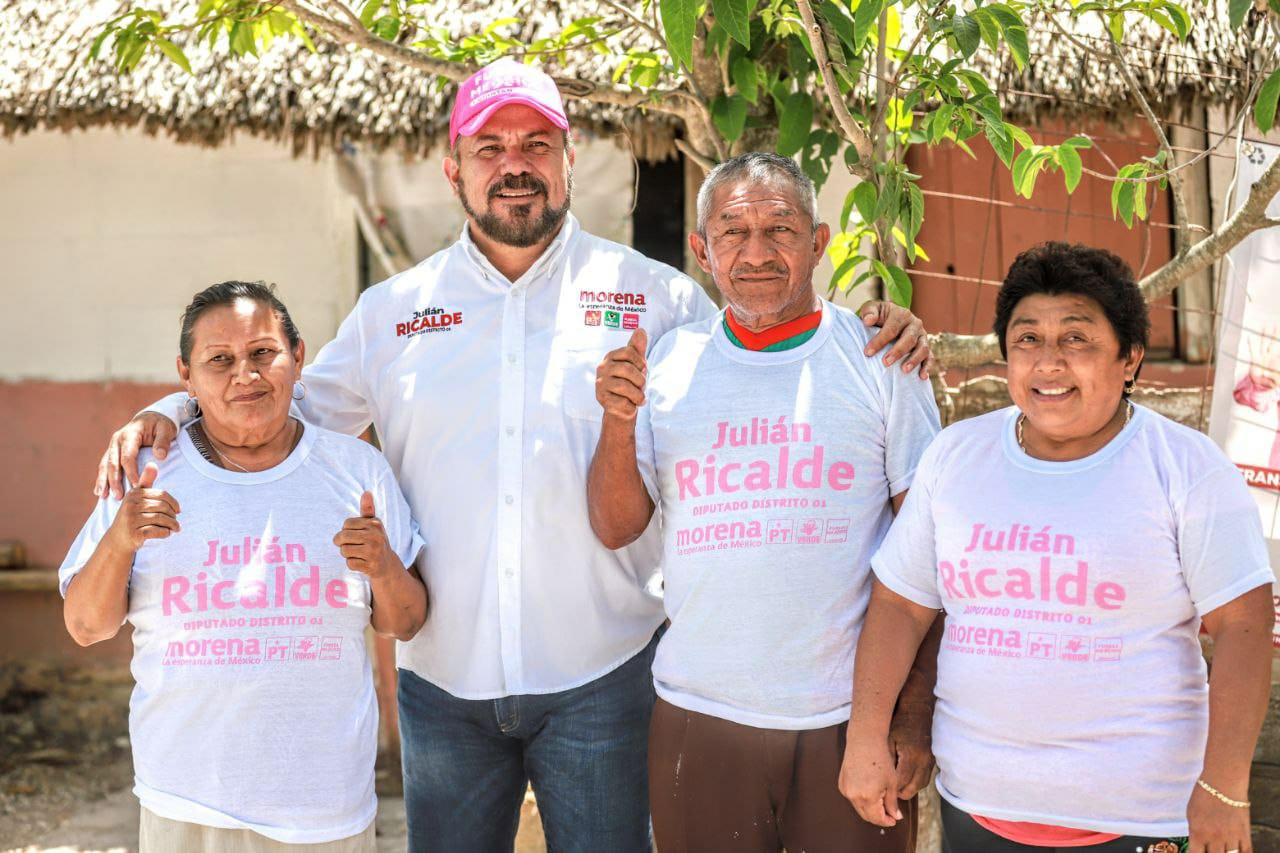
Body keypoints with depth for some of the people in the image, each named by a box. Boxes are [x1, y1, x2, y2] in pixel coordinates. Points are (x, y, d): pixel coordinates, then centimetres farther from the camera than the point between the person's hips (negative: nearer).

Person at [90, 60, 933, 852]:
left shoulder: (655, 296, 2)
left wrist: (873, 340, -11)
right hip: (444, 681, 2)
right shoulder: (391, 312, 8)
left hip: (601, 677, -2)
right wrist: (171, 416, 0)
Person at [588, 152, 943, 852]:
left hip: (852, 718, -2)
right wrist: (619, 424, -12)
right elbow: (616, 529, 5)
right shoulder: (668, 362, 5)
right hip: (700, 716, 2)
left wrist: (917, 713, -6)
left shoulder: (879, 360, -2)